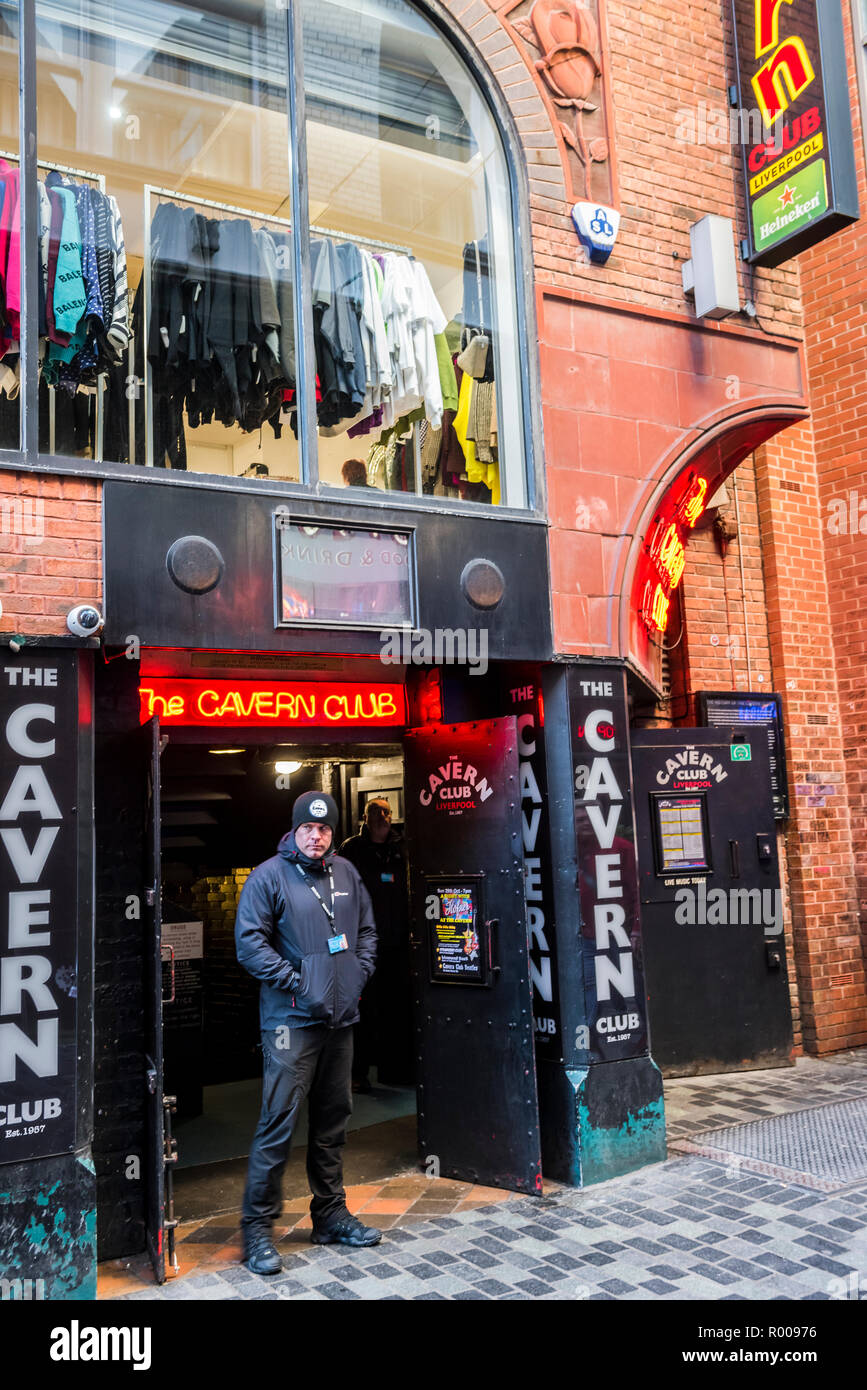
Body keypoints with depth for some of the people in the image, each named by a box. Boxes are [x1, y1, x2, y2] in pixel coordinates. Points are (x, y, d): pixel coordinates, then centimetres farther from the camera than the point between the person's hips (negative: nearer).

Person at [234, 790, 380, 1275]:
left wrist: (359, 974, 6)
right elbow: (250, 943, -12)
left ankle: (331, 1213, 28)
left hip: (340, 1017, 6)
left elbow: (367, 930, 20)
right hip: (291, 1018, -6)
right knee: (279, 1122, -6)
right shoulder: (269, 877, -7)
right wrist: (298, 984, -15)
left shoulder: (346, 873, 10)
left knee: (333, 1119, 15)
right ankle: (257, 1227, 5)